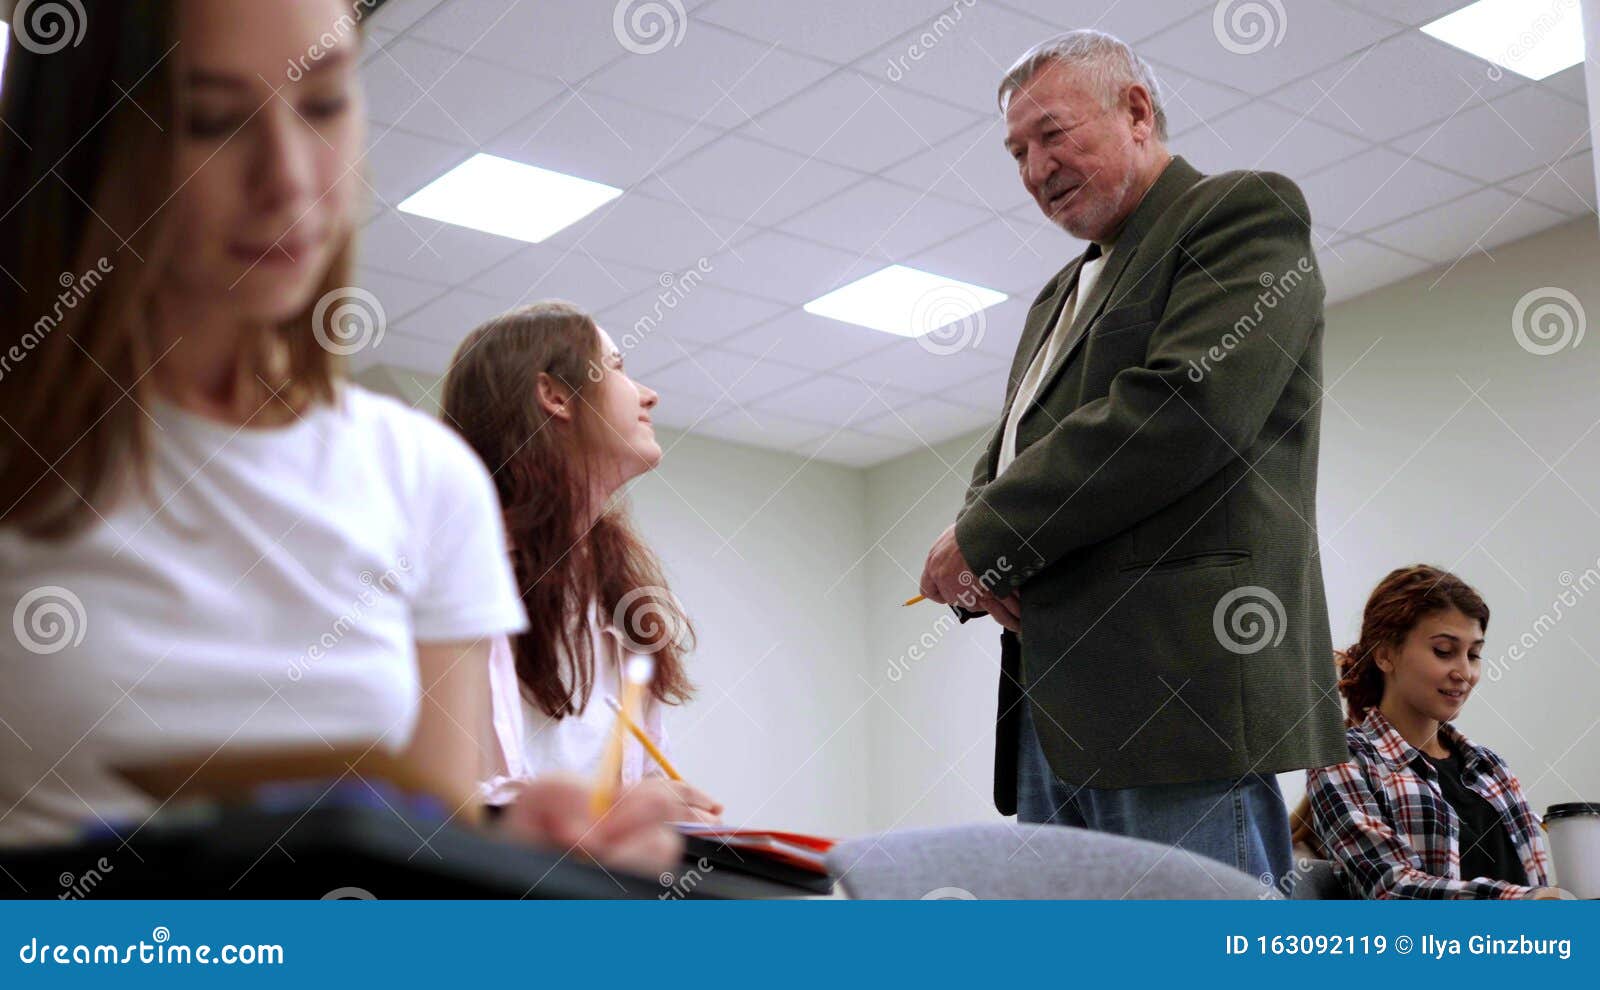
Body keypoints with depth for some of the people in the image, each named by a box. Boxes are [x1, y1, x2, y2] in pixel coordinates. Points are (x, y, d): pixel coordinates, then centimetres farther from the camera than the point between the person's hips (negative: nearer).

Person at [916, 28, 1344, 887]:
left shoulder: (1243, 213, 1)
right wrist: (977, 560, 1)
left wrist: (986, 536, -8)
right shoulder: (1061, 296, 28)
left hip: (1183, 687, -8)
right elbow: (1004, 460, 27)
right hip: (1055, 711, 8)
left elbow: (1187, 408, -14)